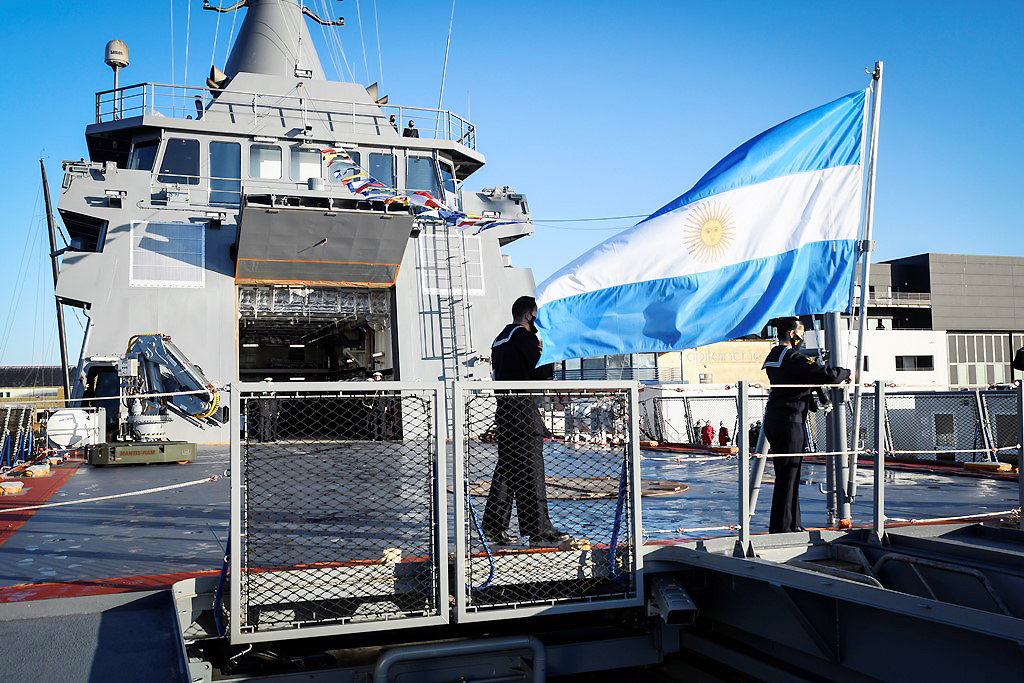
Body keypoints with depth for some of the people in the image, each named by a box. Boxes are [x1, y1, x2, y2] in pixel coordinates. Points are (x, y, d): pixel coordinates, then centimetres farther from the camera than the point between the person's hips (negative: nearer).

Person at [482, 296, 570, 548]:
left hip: (503, 407, 9)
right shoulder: (523, 335, -8)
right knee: (530, 469, -6)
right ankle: (538, 531, -2)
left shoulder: (499, 339, 20)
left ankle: (494, 526, 14)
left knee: (506, 467, 13)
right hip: (523, 407, -9)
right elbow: (541, 371, -13)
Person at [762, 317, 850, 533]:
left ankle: (793, 525, 23)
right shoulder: (793, 358, -15)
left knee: (788, 474, 15)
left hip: (773, 418, 10)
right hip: (789, 420, -10)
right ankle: (781, 528, -1)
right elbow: (826, 375, -18)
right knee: (787, 475, -4)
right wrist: (846, 373, 0)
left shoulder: (773, 356, 14)